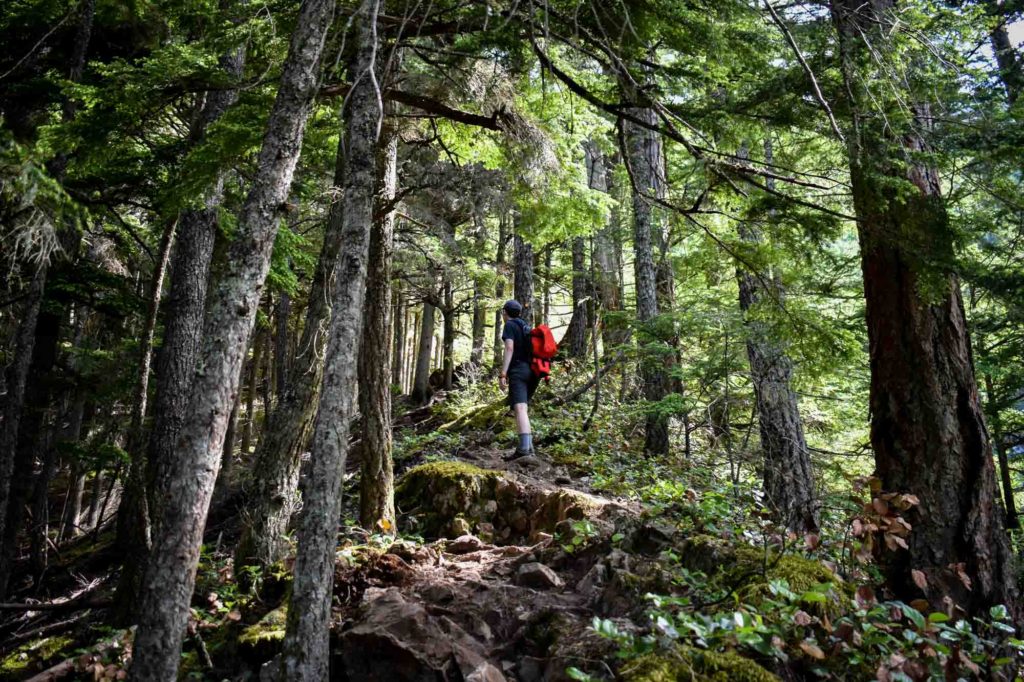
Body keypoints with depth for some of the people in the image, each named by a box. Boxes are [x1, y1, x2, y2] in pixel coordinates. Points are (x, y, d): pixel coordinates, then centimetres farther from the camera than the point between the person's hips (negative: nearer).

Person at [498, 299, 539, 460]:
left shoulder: (510, 325, 1)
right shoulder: (525, 327, 25)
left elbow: (509, 348, -11)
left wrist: (503, 374, -16)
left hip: (518, 370, -8)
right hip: (531, 371, 8)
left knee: (519, 408, -20)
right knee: (523, 408, 15)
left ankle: (524, 448, -34)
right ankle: (529, 446, 10)